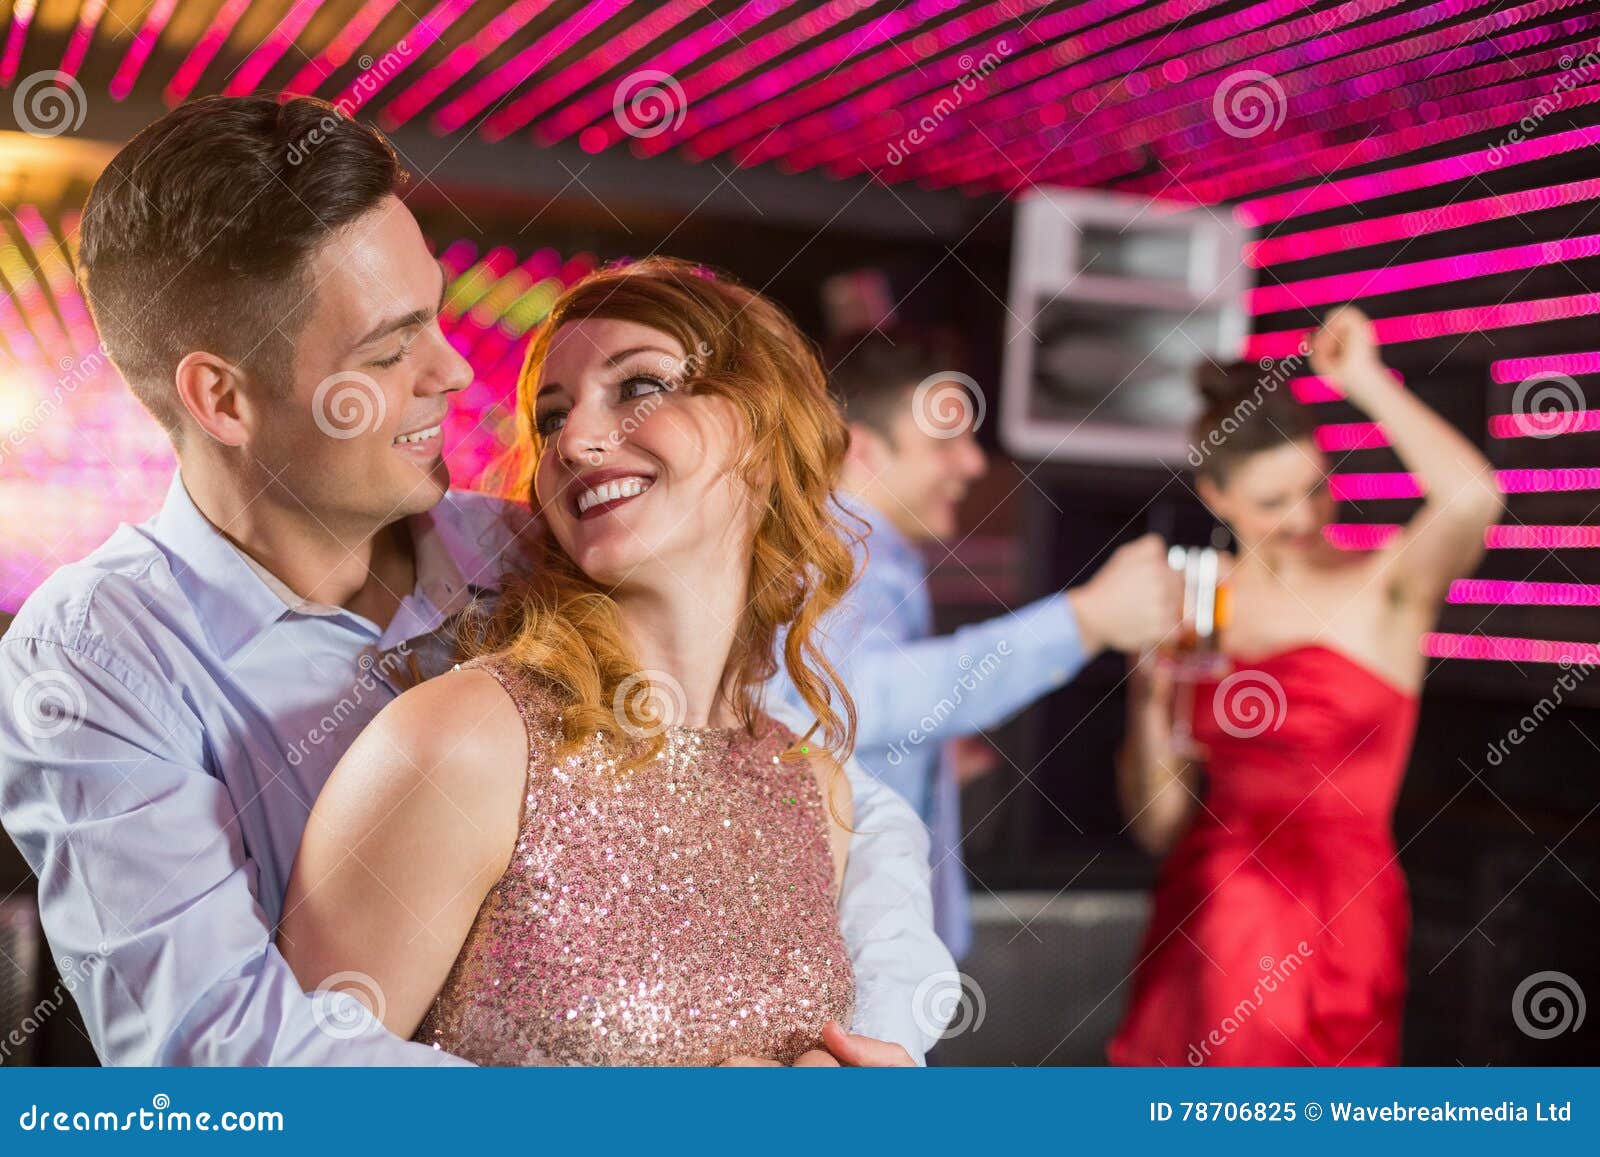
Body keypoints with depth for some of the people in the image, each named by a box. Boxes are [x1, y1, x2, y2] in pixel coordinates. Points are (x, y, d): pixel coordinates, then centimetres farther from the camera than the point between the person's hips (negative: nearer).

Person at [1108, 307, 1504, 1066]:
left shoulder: (1386, 588, -5)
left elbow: (1473, 496, -29)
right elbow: (1158, 826, 7)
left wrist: (1366, 381, -16)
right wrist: (1149, 703, -10)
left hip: (1331, 931, -3)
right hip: (1202, 926, 3)